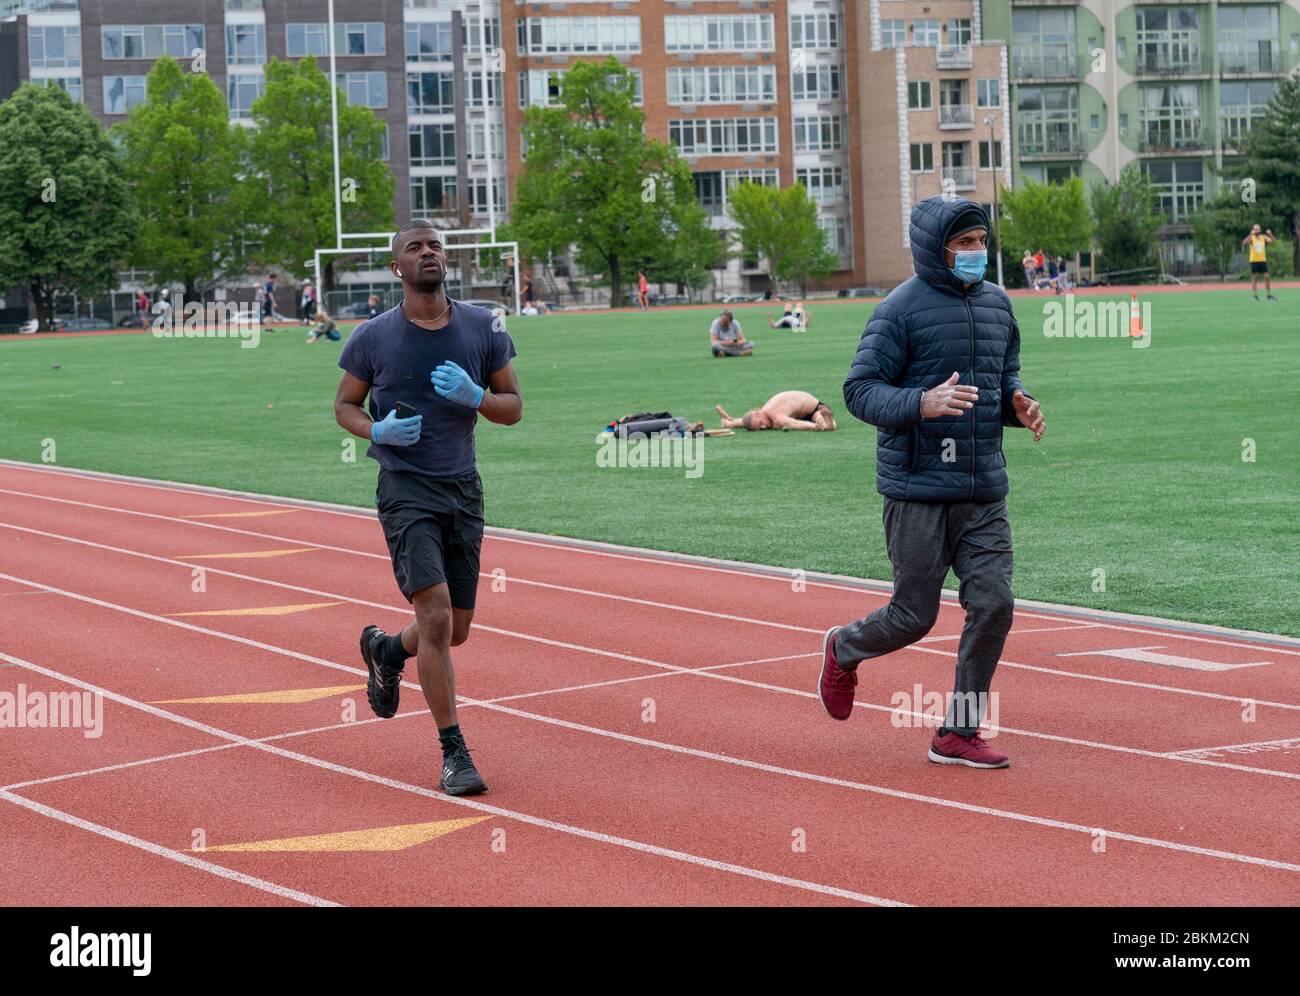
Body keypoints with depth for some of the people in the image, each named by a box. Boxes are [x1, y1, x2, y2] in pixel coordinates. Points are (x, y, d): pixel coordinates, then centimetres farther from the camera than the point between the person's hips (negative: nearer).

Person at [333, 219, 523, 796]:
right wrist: (378, 430, -13)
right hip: (406, 489, -4)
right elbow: (344, 405, 9)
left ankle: (385, 649, 44)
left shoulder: (484, 329, 2)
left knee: (456, 632, 10)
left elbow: (513, 408, 7)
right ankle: (454, 753, -8)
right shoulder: (373, 337, -2)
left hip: (463, 489, 4)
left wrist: (474, 396, -15)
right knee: (436, 618, -17)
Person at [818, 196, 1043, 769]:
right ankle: (844, 650, 35)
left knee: (993, 604, -4)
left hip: (985, 492, 6)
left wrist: (1018, 405, 0)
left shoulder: (997, 304, 12)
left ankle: (959, 734, 9)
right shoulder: (902, 308, -9)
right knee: (914, 616, 1)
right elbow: (860, 389, -11)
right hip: (918, 491, -6)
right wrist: (921, 403, -28)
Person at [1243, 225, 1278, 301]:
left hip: (1263, 260, 3)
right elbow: (1244, 243, -22)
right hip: (1254, 261, -3)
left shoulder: (1263, 237, 7)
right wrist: (1251, 234, -31)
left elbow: (1273, 242, -2)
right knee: (1255, 278, 0)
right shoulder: (1251, 238, -3)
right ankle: (1255, 295, 5)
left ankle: (1269, 295, 7)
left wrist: (1270, 235, -18)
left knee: (1267, 277, 0)